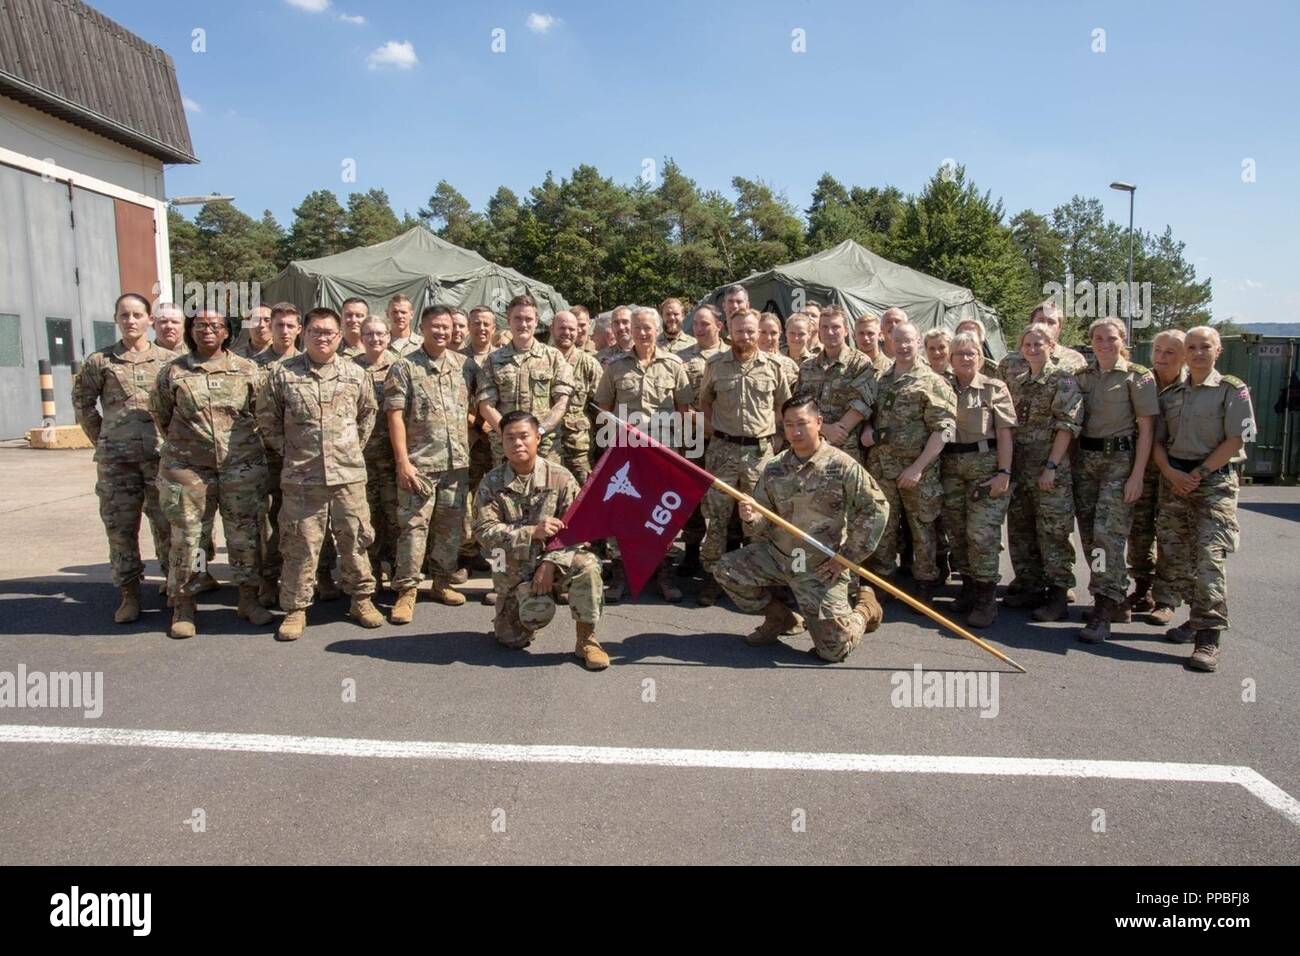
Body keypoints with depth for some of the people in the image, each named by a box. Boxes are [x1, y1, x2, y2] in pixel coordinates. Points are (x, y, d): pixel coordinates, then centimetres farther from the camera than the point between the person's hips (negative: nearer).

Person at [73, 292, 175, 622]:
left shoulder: (168, 360, 6)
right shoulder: (100, 361, 7)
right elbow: (82, 401, 16)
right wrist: (100, 440, 10)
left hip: (161, 454, -1)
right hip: (116, 459, 1)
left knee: (167, 522, 4)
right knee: (120, 526, 4)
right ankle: (130, 595, 14)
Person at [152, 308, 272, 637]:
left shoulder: (247, 370, 4)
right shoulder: (172, 372, 3)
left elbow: (262, 413, 10)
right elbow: (159, 413, 14)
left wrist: (240, 441, 10)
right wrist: (182, 442, 16)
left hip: (242, 465, 0)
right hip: (187, 468, 0)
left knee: (245, 533, 6)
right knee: (187, 536, 4)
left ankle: (248, 598, 20)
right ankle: (184, 606, 17)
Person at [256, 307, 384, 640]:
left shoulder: (356, 374, 5)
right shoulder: (281, 373, 0)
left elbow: (368, 413, 17)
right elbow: (267, 419, 7)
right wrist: (286, 451, 4)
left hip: (348, 474, 2)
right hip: (300, 476, -1)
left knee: (354, 540, 9)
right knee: (300, 545, 5)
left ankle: (361, 599, 24)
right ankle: (295, 609, 17)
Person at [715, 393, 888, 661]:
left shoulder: (842, 466, -12)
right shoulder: (773, 468, 1)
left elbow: (876, 509, -9)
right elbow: (764, 525, 5)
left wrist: (848, 558, -10)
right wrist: (752, 519, -20)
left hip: (820, 569, -4)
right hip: (776, 554, 4)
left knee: (835, 649, -6)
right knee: (725, 570, -12)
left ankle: (865, 607, 30)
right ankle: (778, 618, 12)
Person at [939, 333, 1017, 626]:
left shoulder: (994, 388, 0)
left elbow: (1004, 434, -5)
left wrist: (1004, 472, -13)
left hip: (985, 465, -4)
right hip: (950, 467, 4)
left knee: (982, 533, -9)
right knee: (956, 531, 8)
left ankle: (986, 599, 0)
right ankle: (968, 587, 23)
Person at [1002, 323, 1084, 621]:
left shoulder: (1064, 380, -5)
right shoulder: (1014, 378, 11)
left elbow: (1067, 426, -11)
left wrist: (1051, 466, -17)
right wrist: (1005, 464, 8)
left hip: (1050, 470, -6)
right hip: (1017, 467, 6)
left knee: (1053, 533, -2)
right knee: (1019, 530, 11)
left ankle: (1058, 596, 7)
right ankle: (1030, 588, 24)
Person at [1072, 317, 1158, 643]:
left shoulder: (1138, 376, -3)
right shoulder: (1082, 375, 10)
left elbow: (1146, 429, -6)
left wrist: (1137, 475, -13)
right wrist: (1067, 463, 6)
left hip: (1119, 459, -5)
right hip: (1084, 458, 5)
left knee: (1108, 531, -13)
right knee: (1089, 532, 7)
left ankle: (1104, 613, -10)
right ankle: (1111, 599, 22)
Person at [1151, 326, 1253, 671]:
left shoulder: (1232, 390, 0)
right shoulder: (1170, 394, 14)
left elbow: (1235, 440, -7)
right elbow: (1157, 440, 11)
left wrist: (1200, 472, -12)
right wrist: (1171, 472, -5)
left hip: (1214, 480, -5)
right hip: (1174, 479, 5)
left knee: (1209, 556, -13)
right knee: (1175, 553, 6)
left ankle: (1208, 637, -14)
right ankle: (1200, 615, 24)